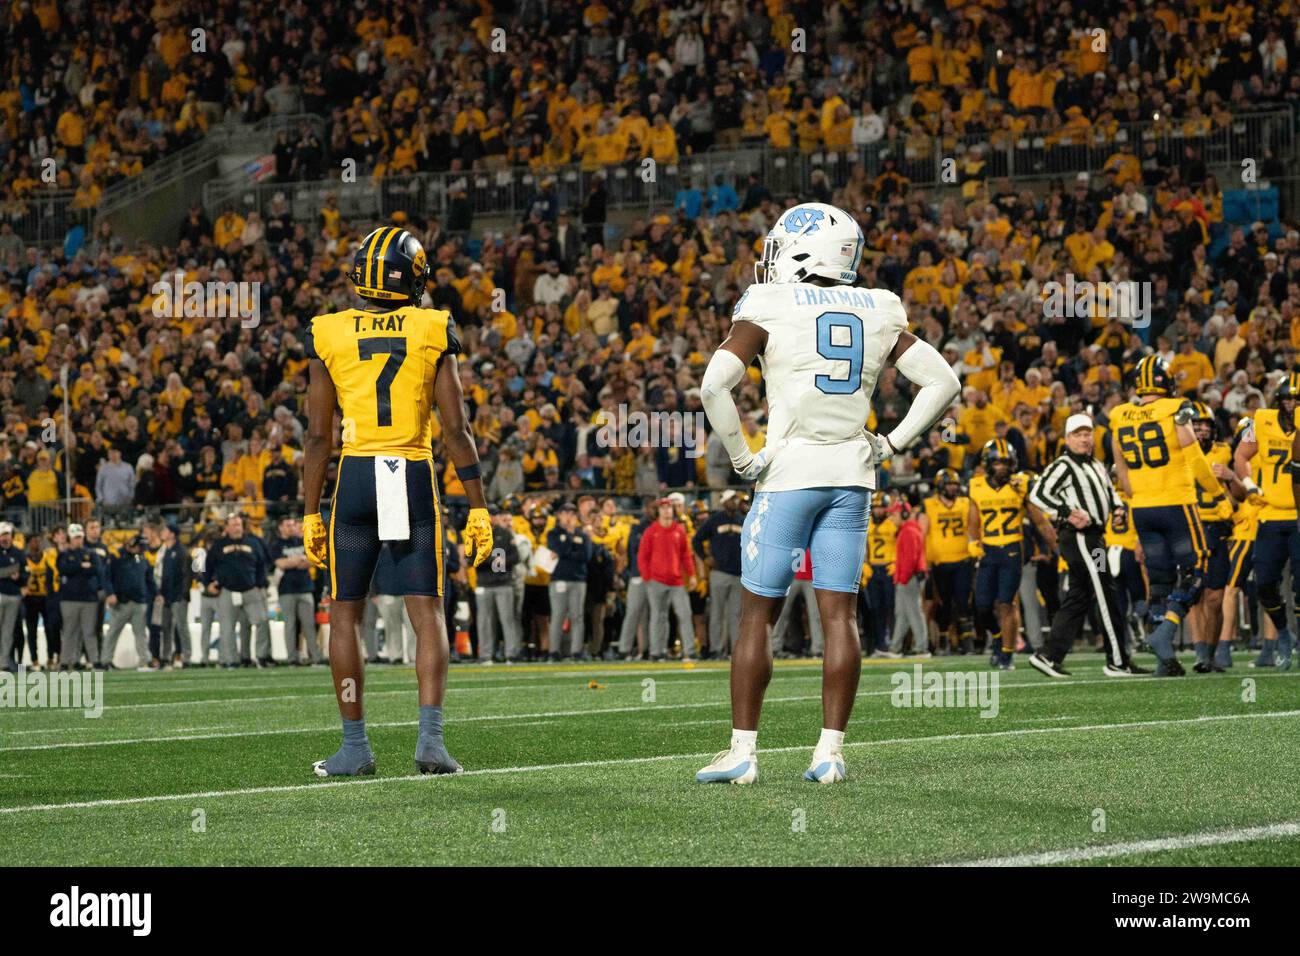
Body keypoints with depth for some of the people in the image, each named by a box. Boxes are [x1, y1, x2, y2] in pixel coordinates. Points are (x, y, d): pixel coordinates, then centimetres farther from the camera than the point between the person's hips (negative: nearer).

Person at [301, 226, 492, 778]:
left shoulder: (330, 337, 3)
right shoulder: (433, 332, 2)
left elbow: (319, 436, 3)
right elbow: (455, 430, 0)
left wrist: (311, 514, 8)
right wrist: (478, 509, 4)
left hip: (356, 478, 0)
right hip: (415, 478, 0)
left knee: (345, 613, 9)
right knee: (427, 612, 3)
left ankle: (355, 746, 8)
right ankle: (430, 737, -10)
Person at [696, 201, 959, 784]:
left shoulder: (770, 309, -6)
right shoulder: (878, 314, 8)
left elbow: (714, 386, -15)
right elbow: (942, 382, 9)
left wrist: (742, 458, -5)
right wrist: (892, 443, 10)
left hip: (789, 472, -4)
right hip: (852, 474, 4)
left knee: (756, 613, 3)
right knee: (839, 614, 4)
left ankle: (742, 751, 3)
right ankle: (831, 751, 1)